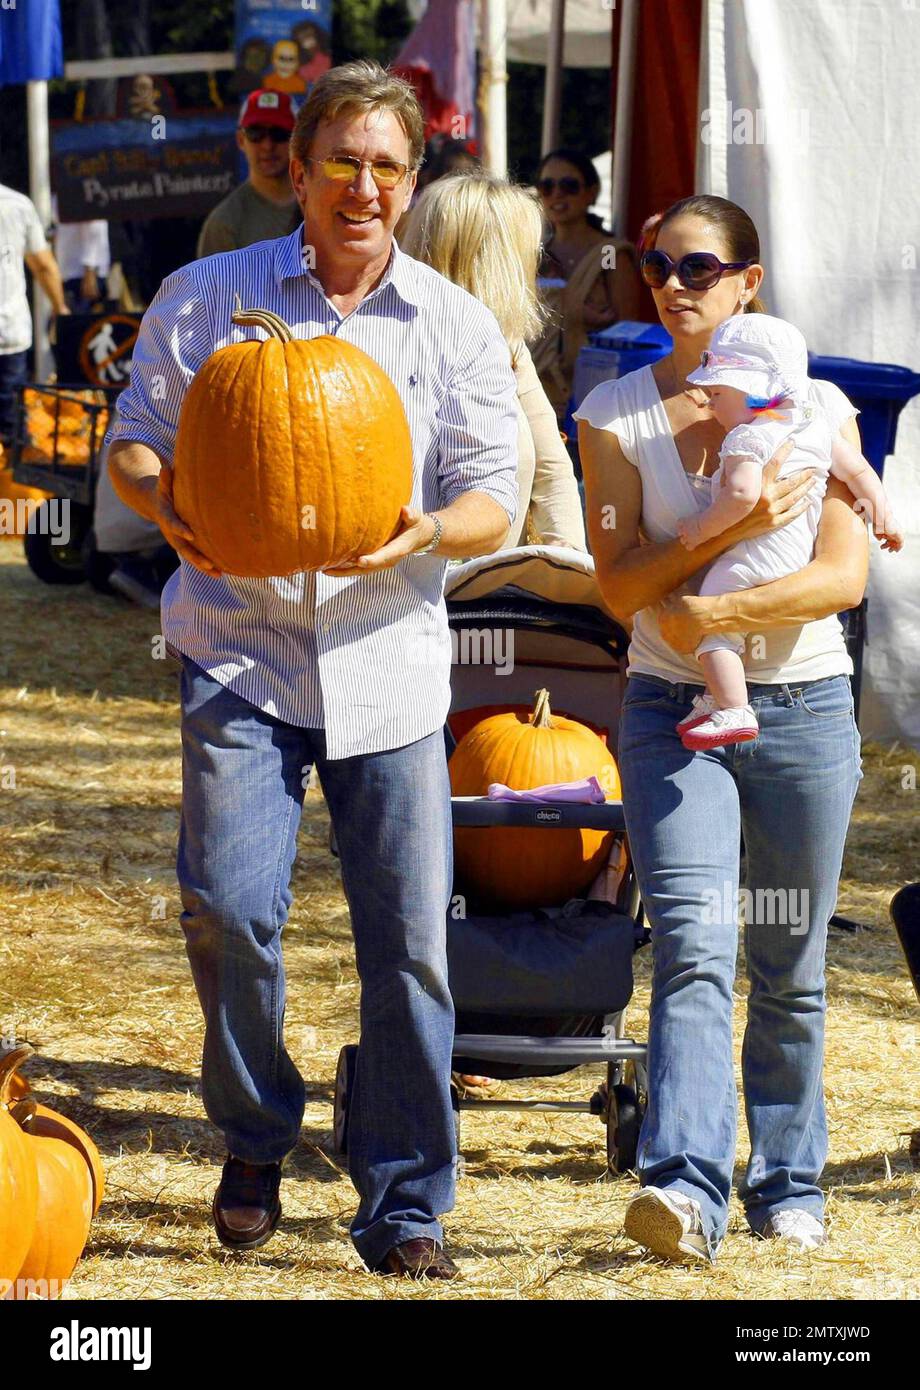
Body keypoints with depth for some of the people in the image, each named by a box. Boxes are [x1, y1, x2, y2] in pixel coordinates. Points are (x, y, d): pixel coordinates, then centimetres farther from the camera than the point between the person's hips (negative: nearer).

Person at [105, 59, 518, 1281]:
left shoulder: (457, 328, 7)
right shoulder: (204, 300, 5)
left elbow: (494, 497, 5)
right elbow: (135, 442, 8)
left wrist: (426, 533, -18)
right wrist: (171, 507, -15)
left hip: (389, 664, 1)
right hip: (239, 651, -1)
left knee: (409, 943, -3)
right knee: (228, 909, -14)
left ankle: (406, 1205, 9)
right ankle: (255, 1142, 12)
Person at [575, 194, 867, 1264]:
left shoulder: (817, 410, 2)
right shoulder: (616, 415, 3)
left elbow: (844, 576, -7)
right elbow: (620, 587, -4)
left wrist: (715, 611, -18)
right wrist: (731, 532, -18)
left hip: (803, 707, 1)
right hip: (673, 709, -1)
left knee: (790, 970, 7)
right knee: (693, 948, -18)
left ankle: (787, 1185, 22)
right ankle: (686, 1184, -28)